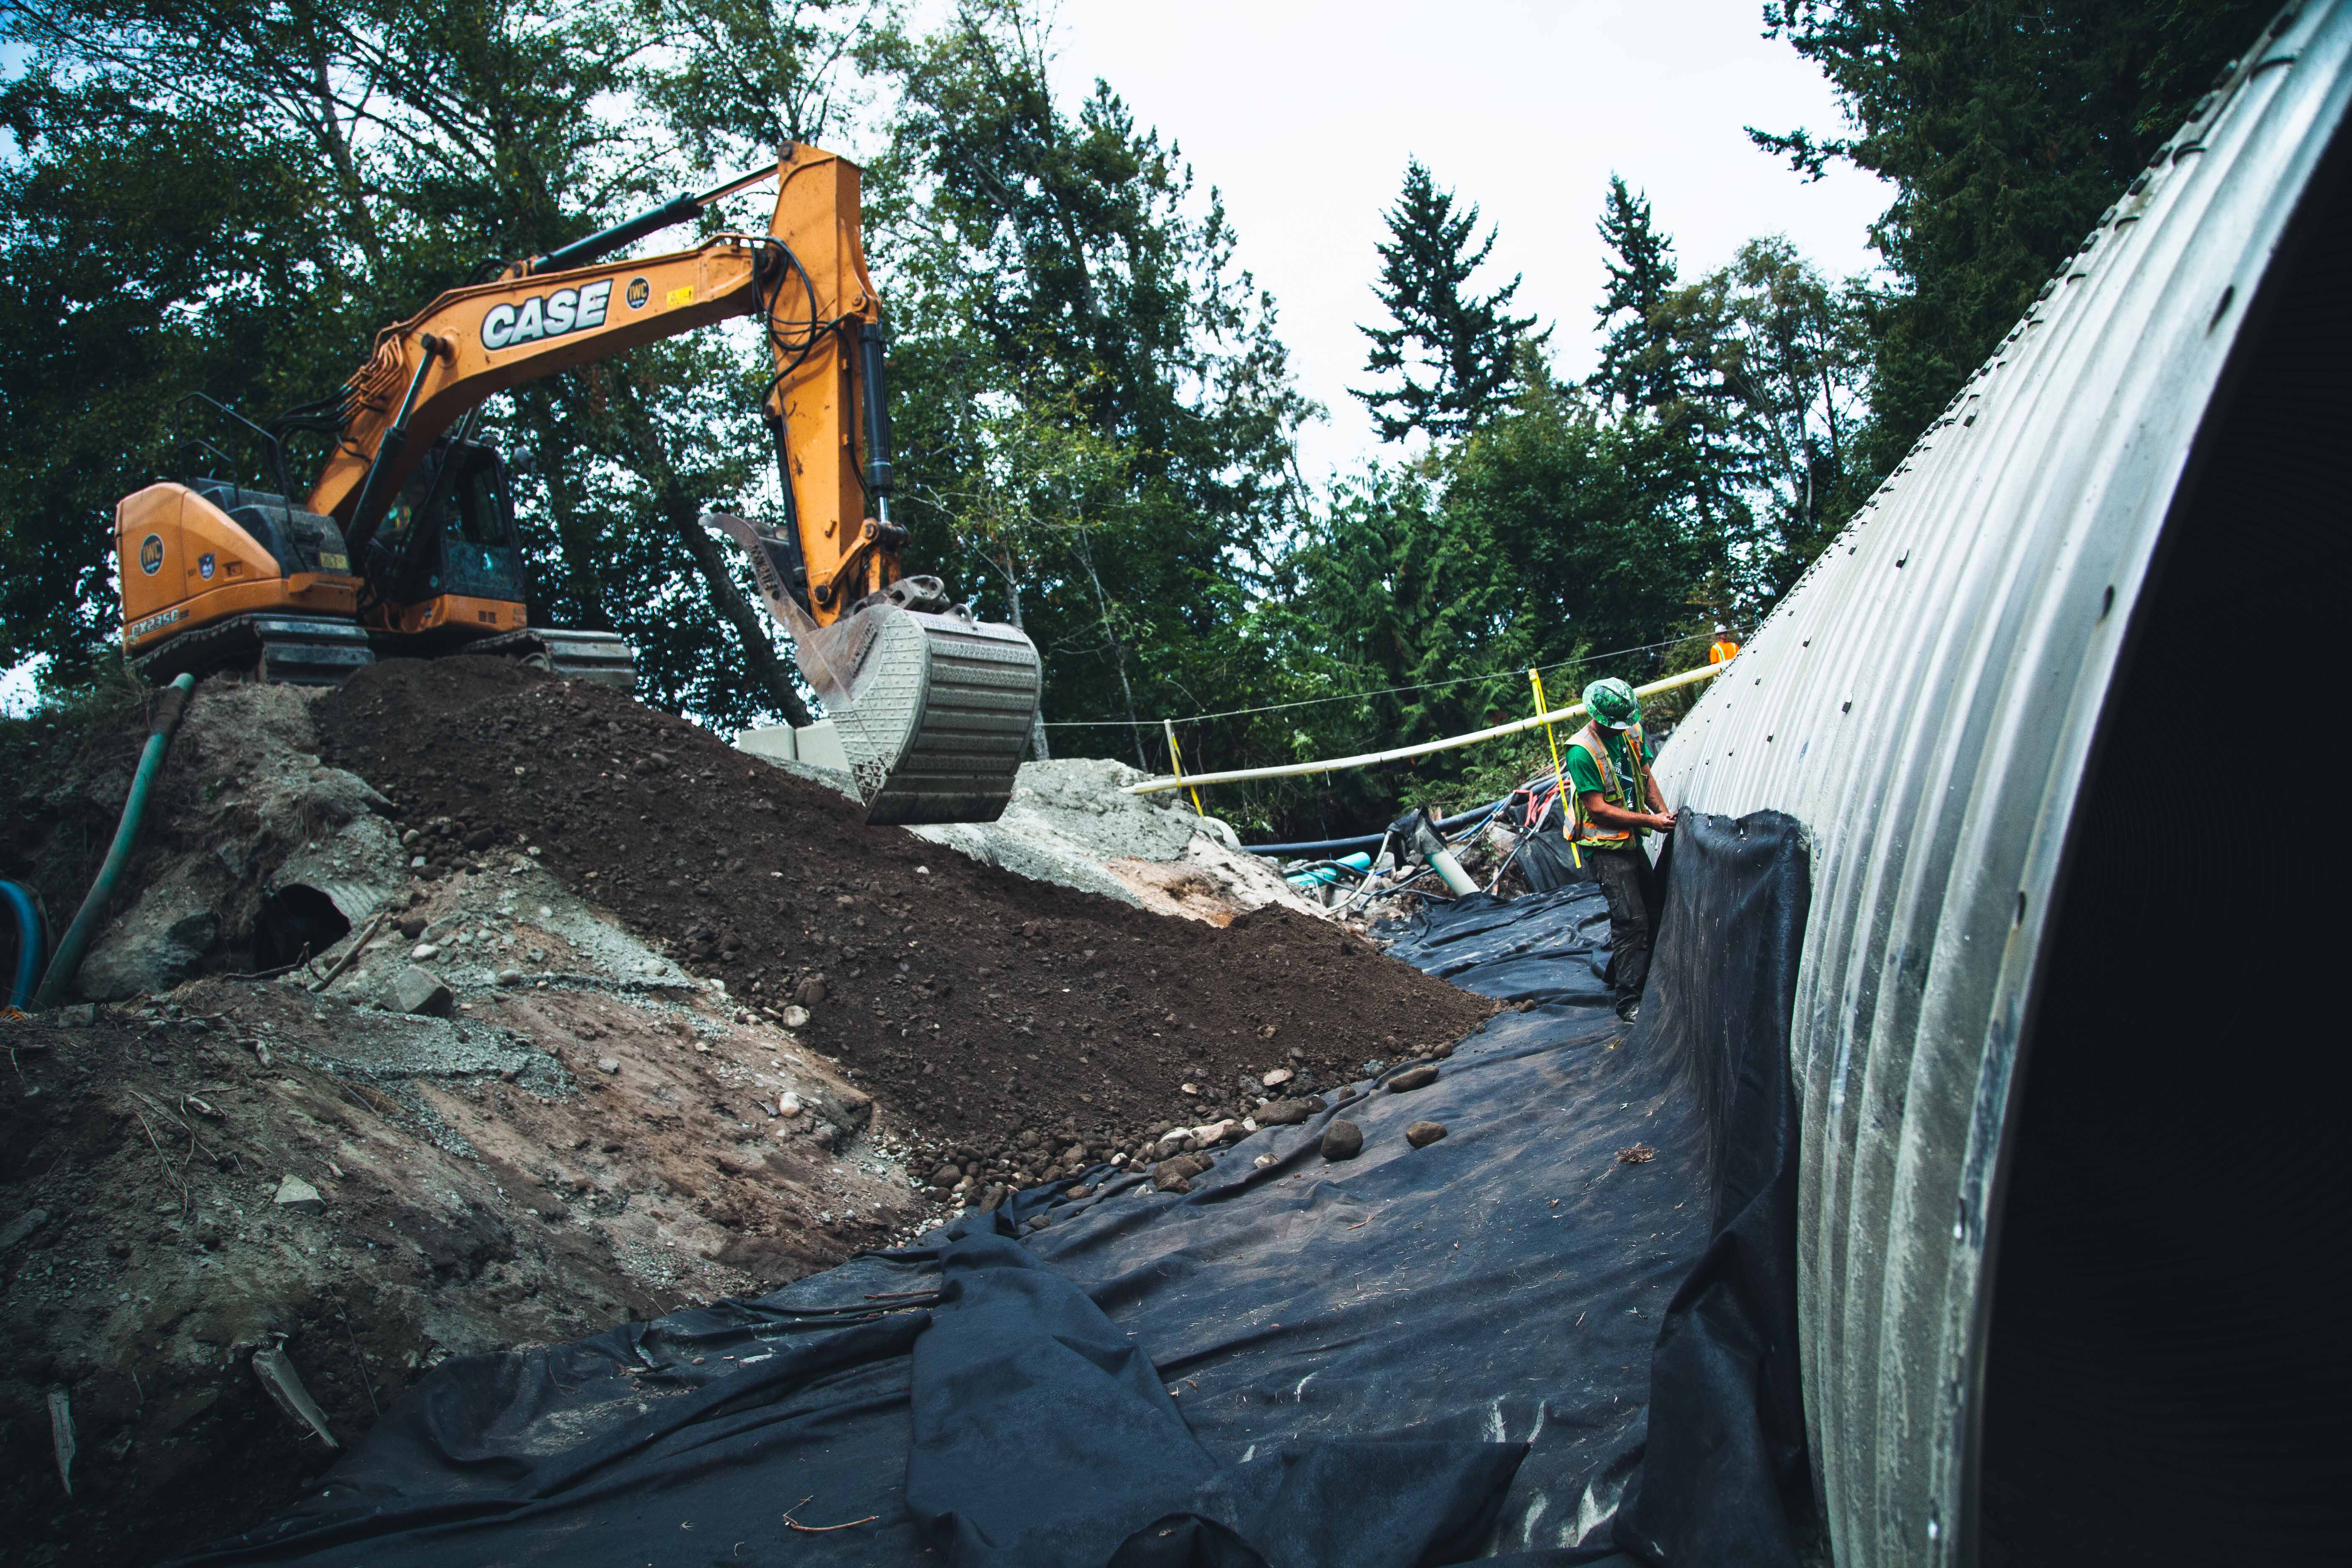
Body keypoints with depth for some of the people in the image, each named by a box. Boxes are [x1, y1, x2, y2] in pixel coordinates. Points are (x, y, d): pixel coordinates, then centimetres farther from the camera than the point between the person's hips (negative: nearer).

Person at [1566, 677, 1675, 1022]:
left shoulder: (1631, 732, 2)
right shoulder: (1582, 752, -22)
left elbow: (1645, 775, 13)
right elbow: (1598, 809, -21)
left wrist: (1662, 811, -3)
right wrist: (1649, 821, -20)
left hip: (1631, 840, 8)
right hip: (1605, 847, -8)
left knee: (1652, 912, 15)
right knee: (1632, 920, -13)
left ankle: (1618, 974, 33)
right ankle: (1629, 1003, -7)